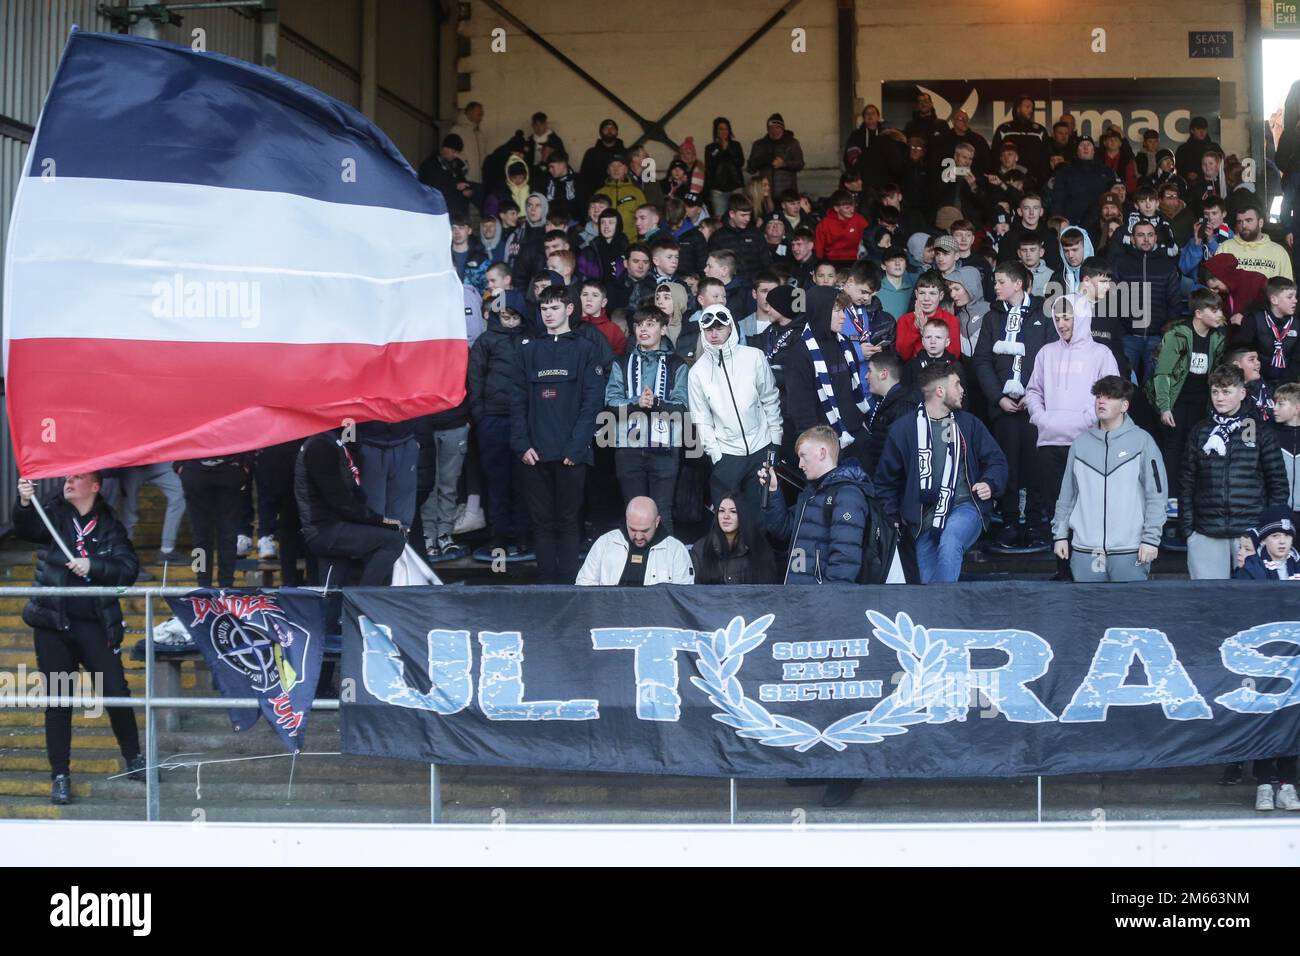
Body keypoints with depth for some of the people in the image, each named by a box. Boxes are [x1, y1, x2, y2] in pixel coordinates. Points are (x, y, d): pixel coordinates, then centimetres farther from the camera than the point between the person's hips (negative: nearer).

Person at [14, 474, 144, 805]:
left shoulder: (110, 526, 6)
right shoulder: (54, 514, 4)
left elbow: (129, 568, -3)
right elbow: (26, 529, -16)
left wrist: (92, 565, -17)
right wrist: (24, 503, -35)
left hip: (95, 625, 0)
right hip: (52, 624, 0)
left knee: (116, 692, -1)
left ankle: (133, 758, 20)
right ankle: (60, 775, 14)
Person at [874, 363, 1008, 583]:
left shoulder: (969, 423, 9)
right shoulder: (903, 429, 4)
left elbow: (997, 461, 14)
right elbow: (886, 480, 13)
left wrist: (990, 484, -7)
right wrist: (892, 519, 7)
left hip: (965, 508, -1)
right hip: (925, 519, 1)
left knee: (949, 543, -32)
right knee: (929, 581, -5)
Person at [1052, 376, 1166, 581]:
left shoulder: (1142, 440, -1)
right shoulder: (1081, 442, 10)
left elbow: (1156, 494, -3)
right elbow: (1067, 493, 14)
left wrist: (1151, 538, -8)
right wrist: (1060, 533, 10)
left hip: (1129, 550, -3)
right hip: (1084, 549, 3)